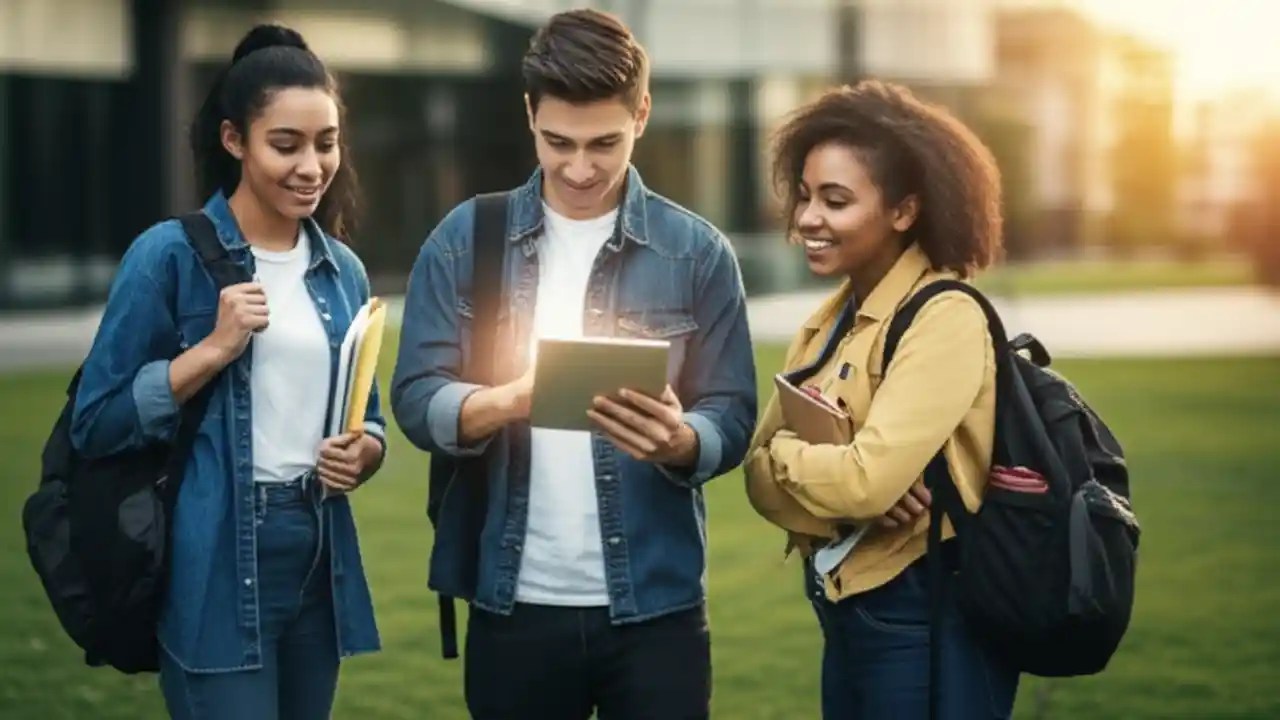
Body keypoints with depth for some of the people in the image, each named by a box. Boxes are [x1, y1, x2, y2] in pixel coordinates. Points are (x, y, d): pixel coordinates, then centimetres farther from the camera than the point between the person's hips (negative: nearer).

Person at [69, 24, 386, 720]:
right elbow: (95, 422, -8)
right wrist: (214, 348, -16)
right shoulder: (170, 254, -6)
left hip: (317, 561, 6)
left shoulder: (343, 270, 10)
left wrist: (360, 453, -3)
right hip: (213, 570, -6)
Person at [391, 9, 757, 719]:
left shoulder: (696, 252, 1)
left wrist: (675, 440, -24)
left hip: (654, 605, 0)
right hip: (512, 603, 1)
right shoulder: (463, 241, 2)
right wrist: (510, 398, -23)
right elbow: (415, 400, -2)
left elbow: (731, 421, -1)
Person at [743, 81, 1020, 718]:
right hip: (845, 615, 8)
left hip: (926, 621, -8)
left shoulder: (945, 319, -15)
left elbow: (869, 479, -25)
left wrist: (782, 450, -6)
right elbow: (763, 478, 2)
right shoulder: (830, 322, 10)